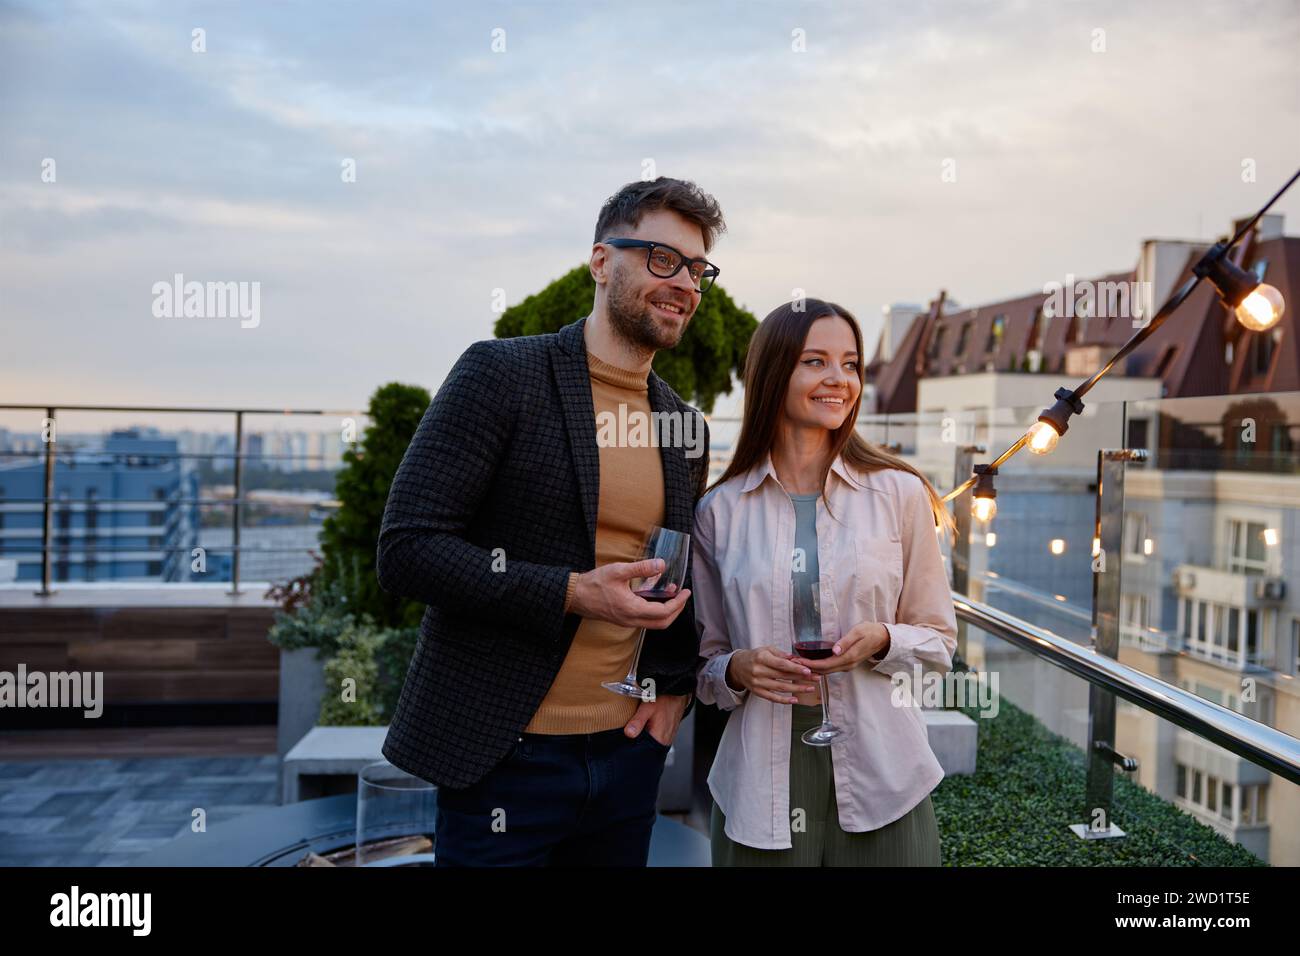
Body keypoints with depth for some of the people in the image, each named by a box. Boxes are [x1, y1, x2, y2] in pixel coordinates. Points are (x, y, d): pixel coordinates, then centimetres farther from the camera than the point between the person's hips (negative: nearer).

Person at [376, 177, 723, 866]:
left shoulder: (686, 423, 9)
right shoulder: (501, 372, -9)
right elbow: (405, 550, -15)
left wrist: (674, 683, 7)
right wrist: (571, 593, -22)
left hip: (628, 753, 6)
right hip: (506, 756, -5)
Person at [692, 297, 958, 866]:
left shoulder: (901, 494, 0)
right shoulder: (720, 510, 1)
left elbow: (939, 642, 6)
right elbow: (705, 661, 9)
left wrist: (881, 641, -13)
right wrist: (738, 669, -12)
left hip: (880, 782, 0)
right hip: (761, 786, 1)